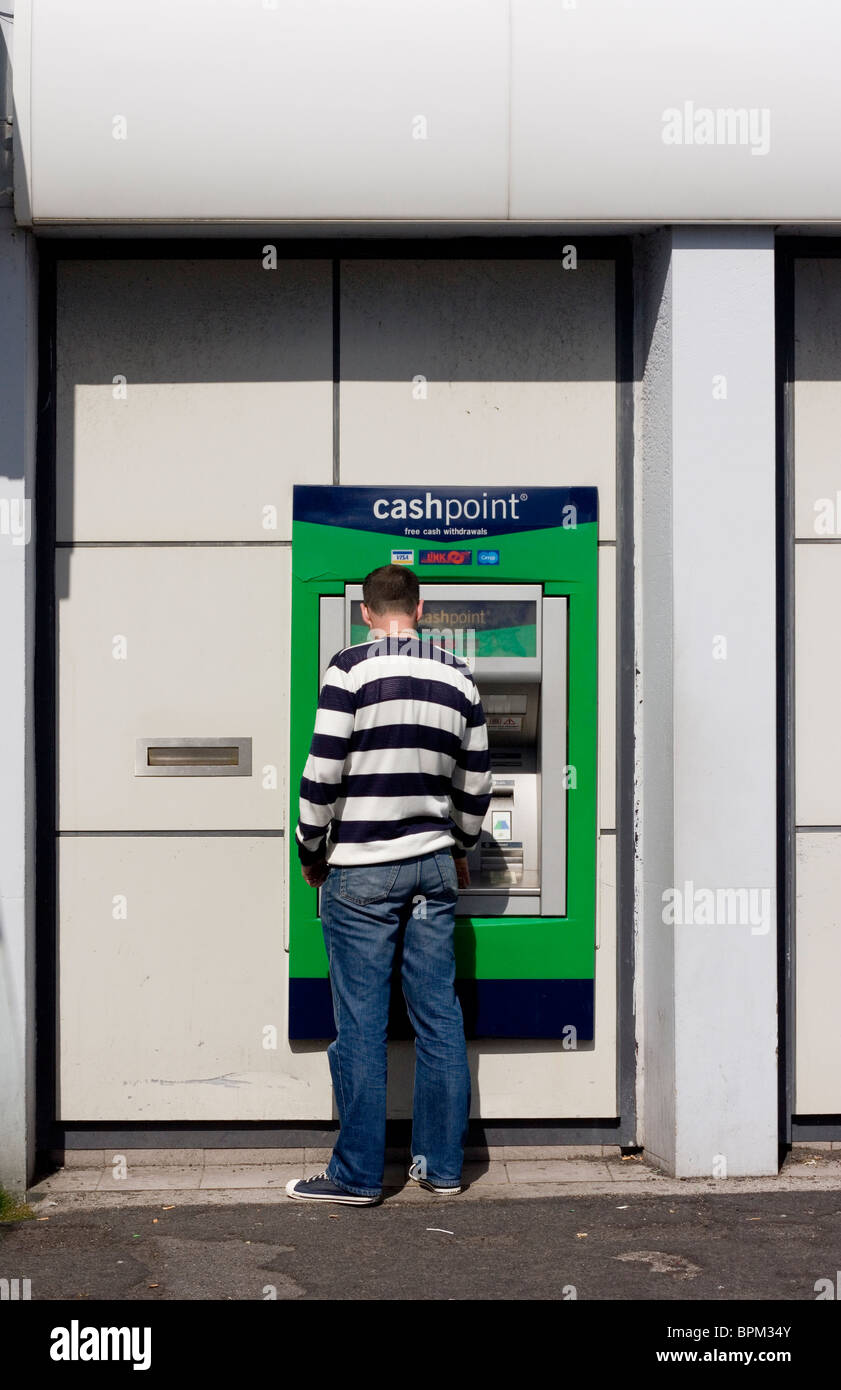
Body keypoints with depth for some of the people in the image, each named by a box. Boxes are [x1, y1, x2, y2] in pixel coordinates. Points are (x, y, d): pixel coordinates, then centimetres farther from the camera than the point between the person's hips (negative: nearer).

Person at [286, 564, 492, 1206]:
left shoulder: (352, 667, -7)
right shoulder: (458, 675, 8)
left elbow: (324, 771, -11)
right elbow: (476, 779, 13)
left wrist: (311, 851, 3)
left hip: (361, 869, -5)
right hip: (433, 864, 5)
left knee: (361, 1023, 0)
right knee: (439, 1016, 9)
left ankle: (358, 1173, 6)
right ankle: (442, 1165, 16)